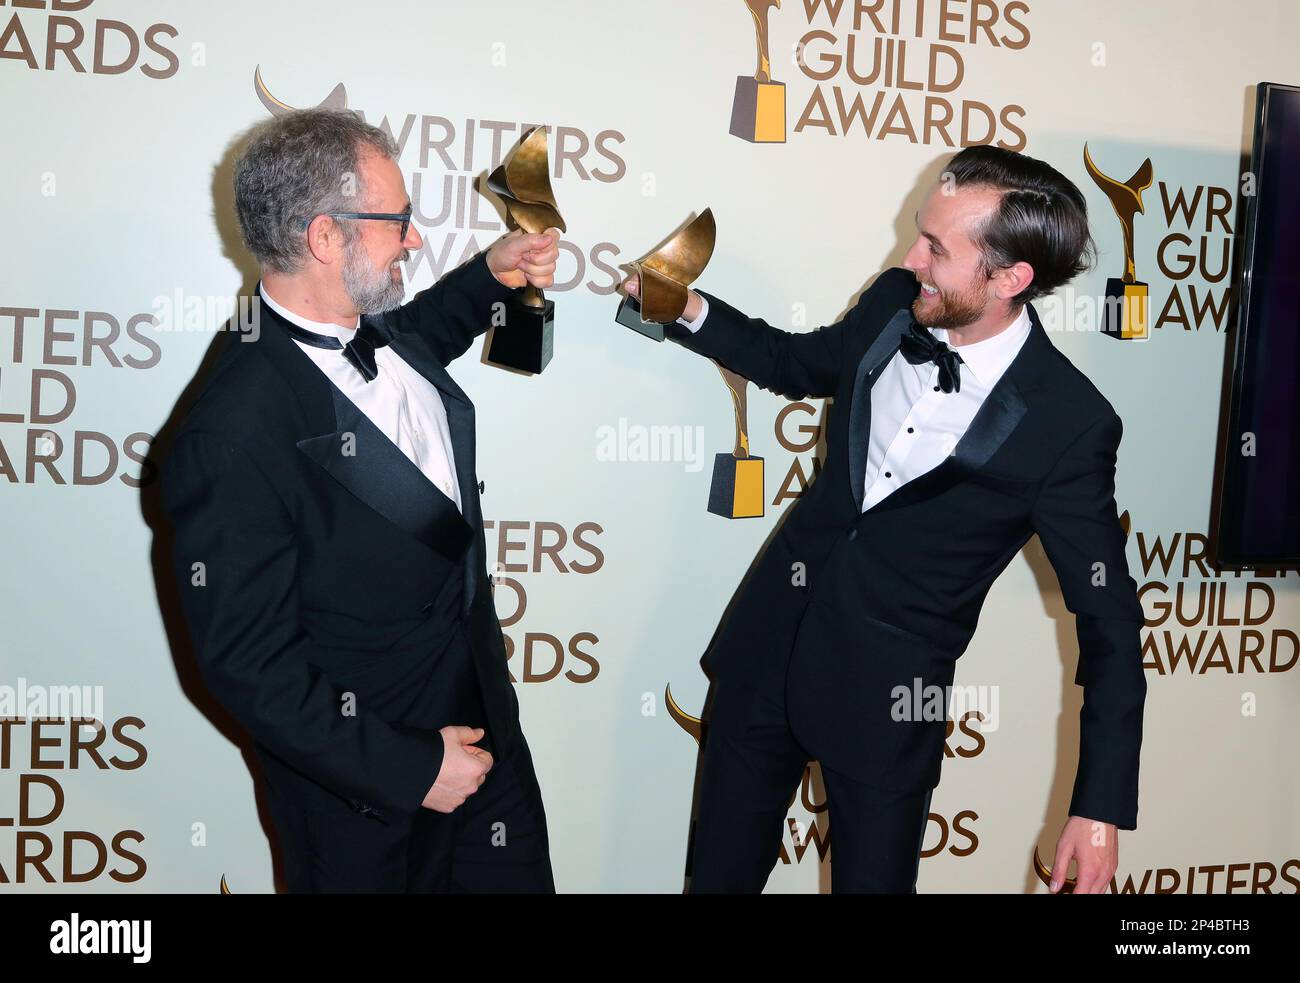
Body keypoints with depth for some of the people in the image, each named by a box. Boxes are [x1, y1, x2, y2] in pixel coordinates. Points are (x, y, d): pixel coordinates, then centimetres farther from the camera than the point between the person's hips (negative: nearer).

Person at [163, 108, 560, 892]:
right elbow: (247, 662, -23)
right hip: (366, 778, -7)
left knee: (518, 876, 22)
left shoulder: (374, 333, -4)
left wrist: (489, 278, 7)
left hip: (483, 705, 7)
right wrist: (407, 768, -19)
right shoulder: (235, 436, -29)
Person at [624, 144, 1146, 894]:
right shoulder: (895, 305, -6)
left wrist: (1102, 805, -15)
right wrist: (689, 310, 0)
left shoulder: (1068, 424, -20)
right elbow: (798, 364, 16)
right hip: (769, 644, 5)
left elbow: (1108, 617, -12)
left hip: (886, 696, -5)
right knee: (720, 870, 18)